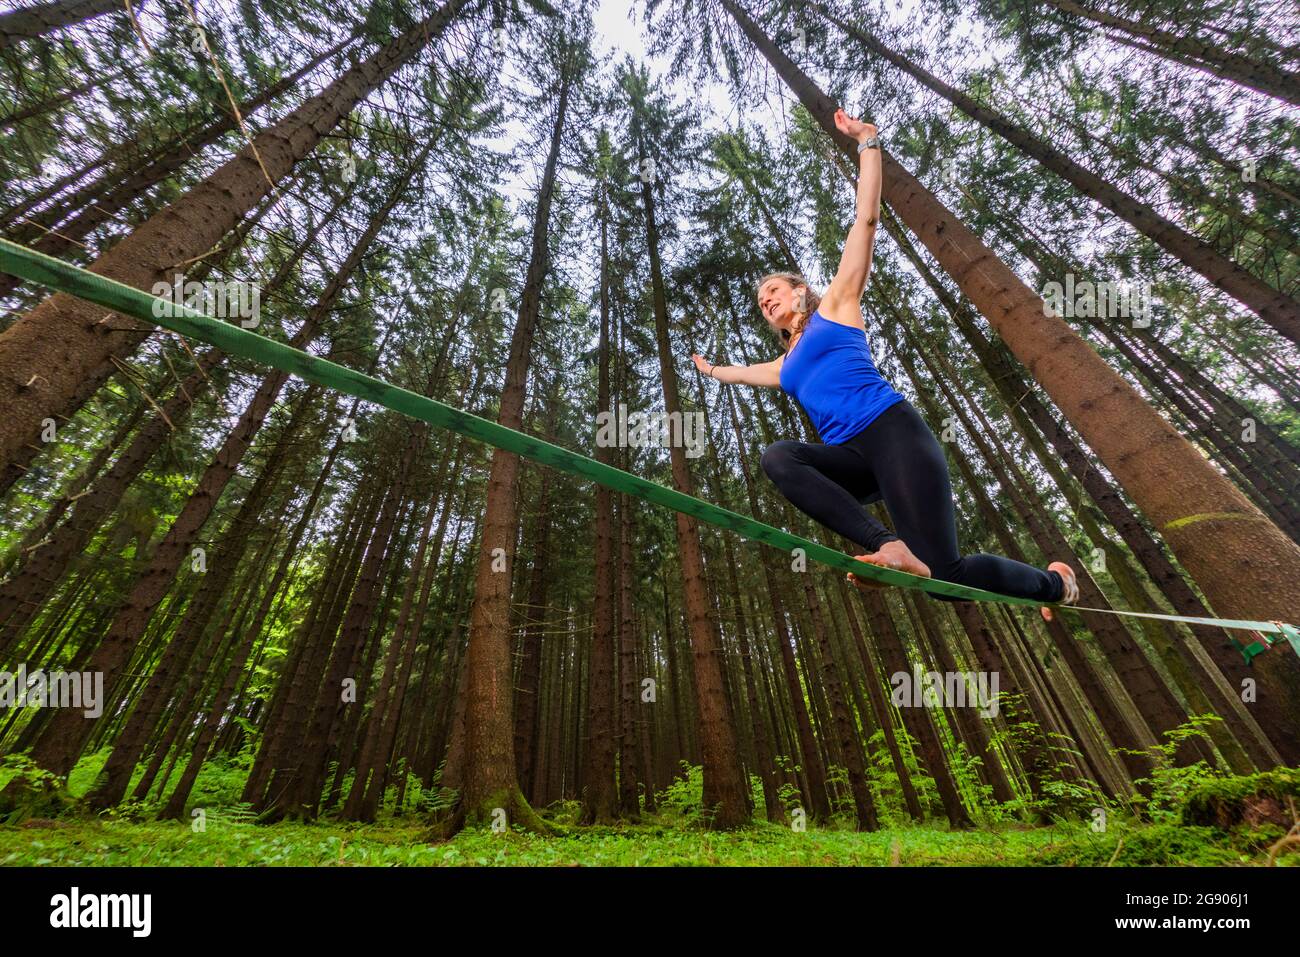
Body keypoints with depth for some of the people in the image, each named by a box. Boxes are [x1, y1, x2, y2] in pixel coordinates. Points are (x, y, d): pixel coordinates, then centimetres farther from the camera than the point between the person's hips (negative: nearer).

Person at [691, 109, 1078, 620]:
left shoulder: (835, 305, 15)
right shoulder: (785, 366, 29)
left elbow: (867, 219, 10)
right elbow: (742, 371, 50)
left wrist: (867, 143, 12)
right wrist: (711, 369, 63)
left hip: (892, 432, -5)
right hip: (852, 458, 5)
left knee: (943, 572, -17)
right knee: (777, 455, -26)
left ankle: (1054, 582, 15)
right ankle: (890, 548, -33)